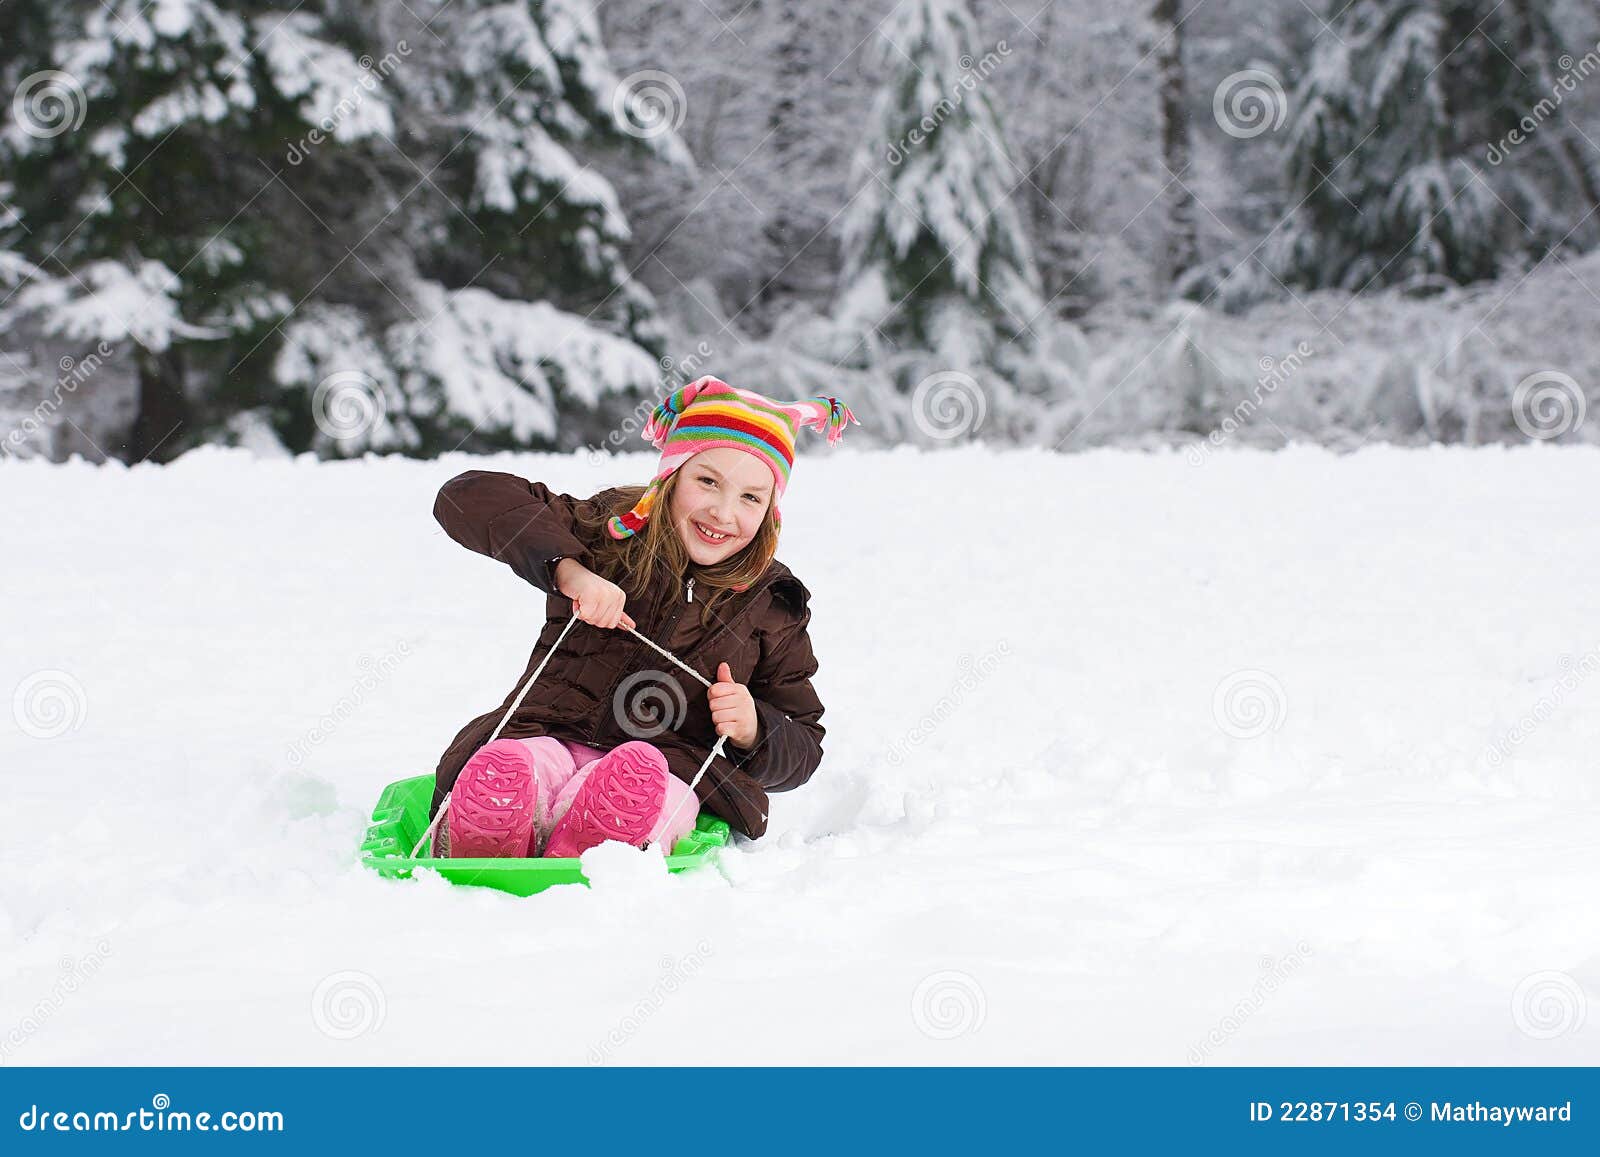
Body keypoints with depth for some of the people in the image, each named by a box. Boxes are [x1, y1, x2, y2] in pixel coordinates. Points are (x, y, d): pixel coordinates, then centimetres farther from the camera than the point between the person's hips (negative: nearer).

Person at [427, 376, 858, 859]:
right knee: (500, 770, -39)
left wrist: (753, 730, -6)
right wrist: (566, 568, -18)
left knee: (638, 770, -40)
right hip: (549, 740, 0)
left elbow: (802, 751, 20)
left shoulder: (773, 607, 15)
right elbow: (468, 498, -3)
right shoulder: (609, 529, 9)